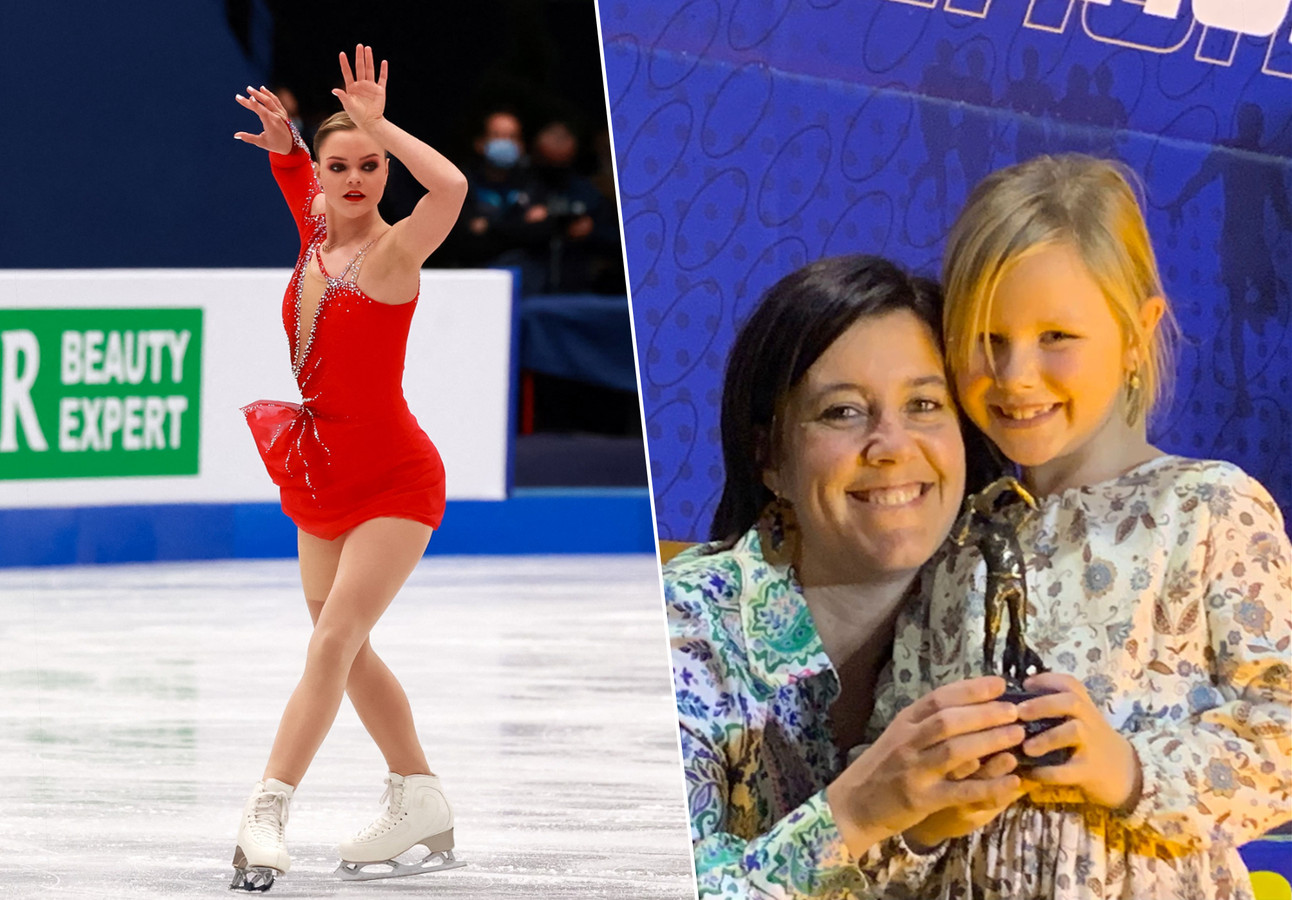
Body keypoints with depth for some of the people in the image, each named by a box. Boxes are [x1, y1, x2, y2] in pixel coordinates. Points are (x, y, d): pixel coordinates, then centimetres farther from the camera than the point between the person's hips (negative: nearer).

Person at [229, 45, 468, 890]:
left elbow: (451, 186, -37)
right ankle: (422, 803, 30)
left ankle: (267, 814, -23)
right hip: (323, 485, 9)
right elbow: (300, 183, 26)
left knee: (333, 644, -18)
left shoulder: (391, 253, -17)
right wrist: (284, 143, 4)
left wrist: (376, 125, -29)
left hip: (392, 483, -9)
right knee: (348, 654, 17)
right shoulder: (315, 239, 3)